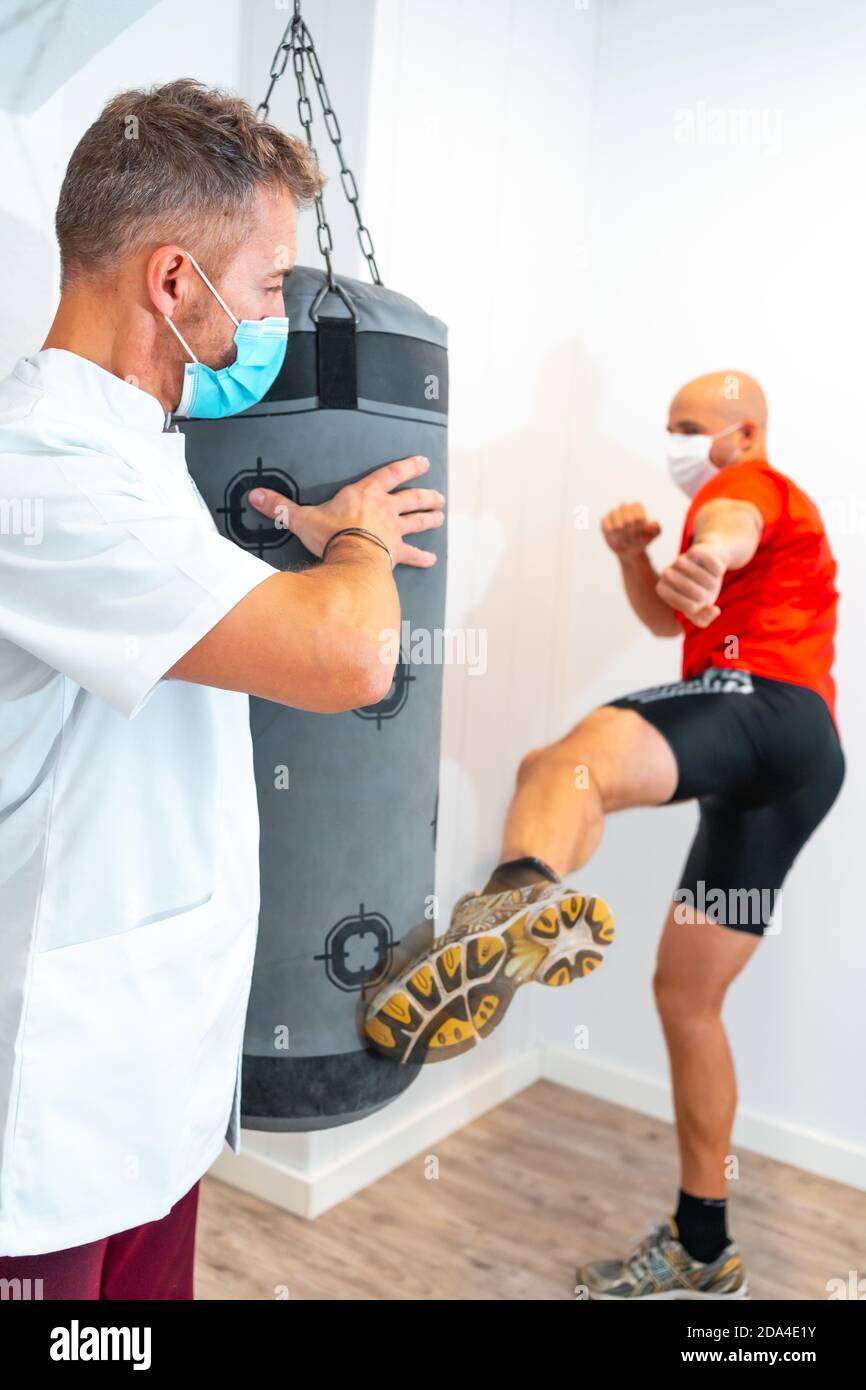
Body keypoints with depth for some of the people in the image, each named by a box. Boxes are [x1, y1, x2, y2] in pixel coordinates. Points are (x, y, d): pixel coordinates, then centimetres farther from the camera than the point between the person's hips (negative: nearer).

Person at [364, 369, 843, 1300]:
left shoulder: (752, 484, 12)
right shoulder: (764, 516, 40)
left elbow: (730, 525, -15)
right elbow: (669, 619, 36)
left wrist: (706, 555, -40)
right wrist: (633, 554, 15)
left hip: (765, 706, -9)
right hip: (788, 771, 10)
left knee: (564, 766, -37)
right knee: (686, 995, 12)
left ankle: (521, 906, -73)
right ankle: (700, 1250, 20)